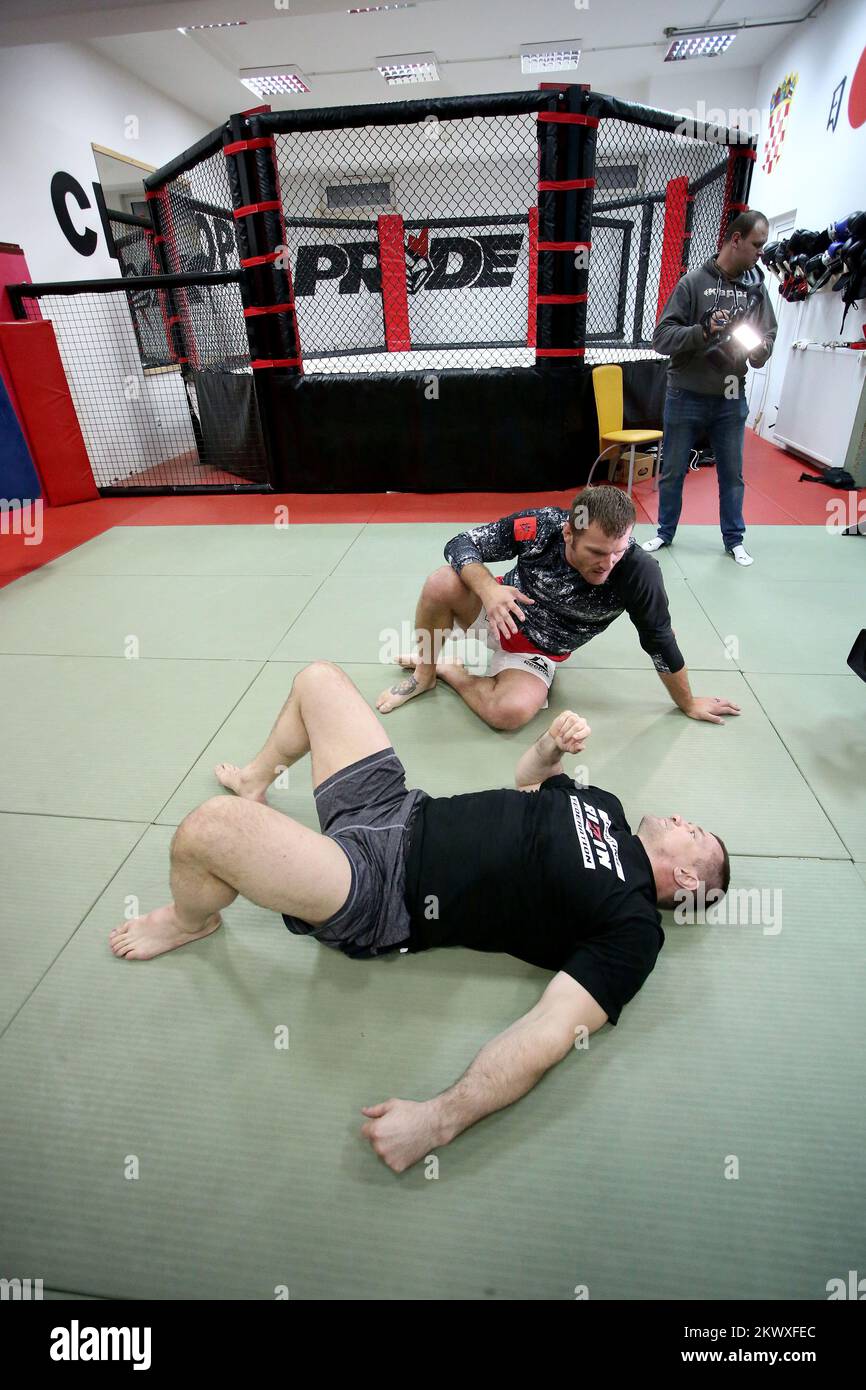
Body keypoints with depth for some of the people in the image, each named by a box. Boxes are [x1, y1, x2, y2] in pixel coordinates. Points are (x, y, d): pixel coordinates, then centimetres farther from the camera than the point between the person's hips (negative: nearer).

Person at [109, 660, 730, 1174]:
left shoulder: (632, 931, -11)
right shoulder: (605, 803, 11)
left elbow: (553, 1027, -21)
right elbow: (529, 785, 24)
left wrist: (440, 1118, -33)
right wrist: (553, 745, 1)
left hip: (379, 893, -8)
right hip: (399, 810, 8)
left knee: (209, 827, -30)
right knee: (319, 677, 14)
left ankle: (189, 919, 10)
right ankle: (257, 780, 42)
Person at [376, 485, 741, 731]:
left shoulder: (638, 573, -27)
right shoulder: (539, 526, -26)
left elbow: (661, 643, -12)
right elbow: (461, 544, -17)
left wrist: (688, 703, 1)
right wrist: (488, 588, -38)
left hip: (537, 651, 0)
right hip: (499, 614, 1)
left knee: (512, 712, -32)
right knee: (442, 585, -30)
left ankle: (449, 671, 0)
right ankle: (424, 674, -3)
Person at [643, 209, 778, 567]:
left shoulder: (756, 289, 6)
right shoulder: (693, 282, -5)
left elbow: (767, 346, 7)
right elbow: (662, 337, -12)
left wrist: (756, 347, -15)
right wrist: (703, 331, -25)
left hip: (732, 400, 3)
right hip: (686, 396, -3)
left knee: (732, 474, 9)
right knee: (673, 471, 7)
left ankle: (734, 540, 22)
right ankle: (665, 533, 24)